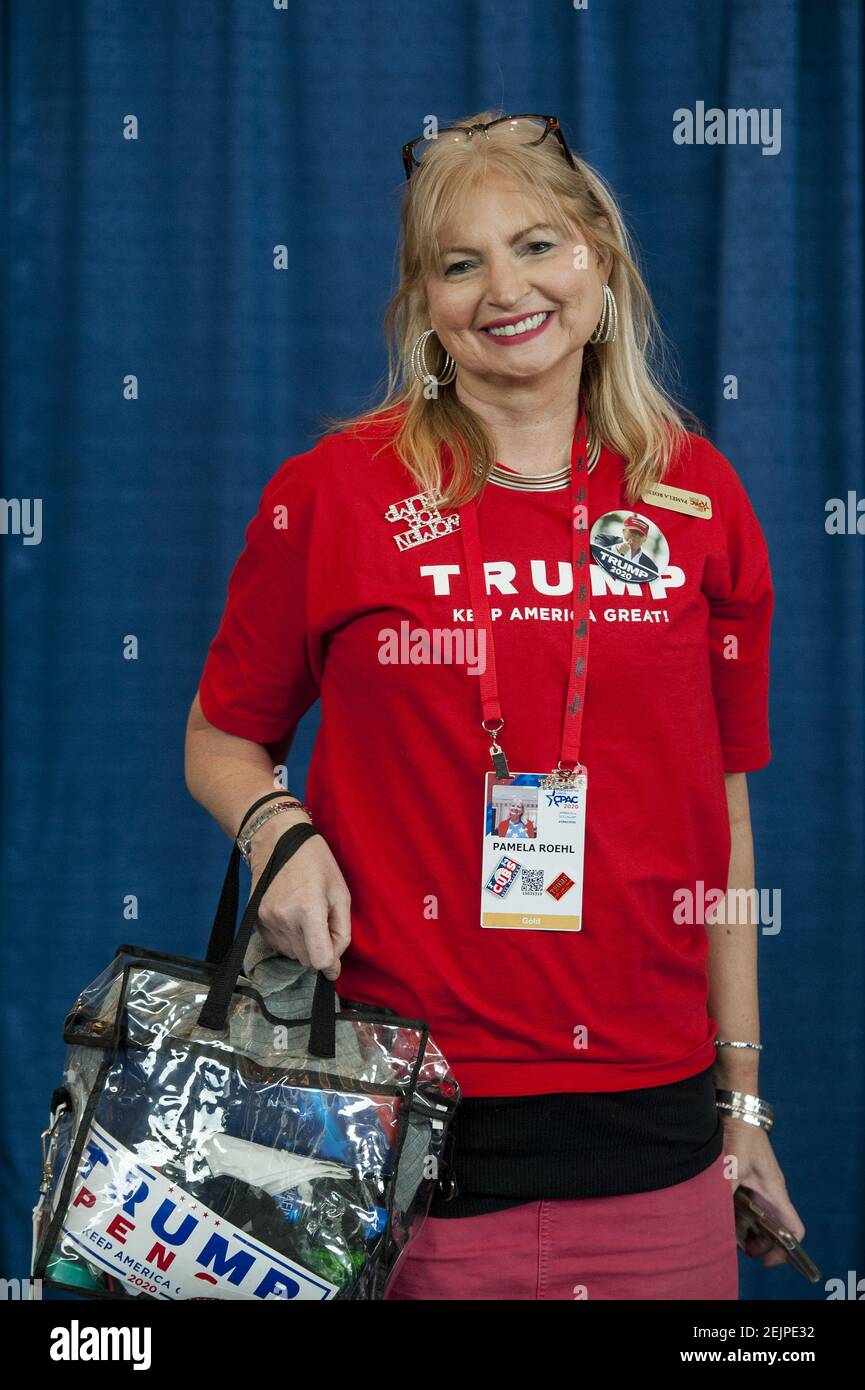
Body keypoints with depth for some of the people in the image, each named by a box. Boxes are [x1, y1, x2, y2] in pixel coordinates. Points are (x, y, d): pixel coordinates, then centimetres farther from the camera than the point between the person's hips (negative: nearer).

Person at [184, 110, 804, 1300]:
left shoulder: (697, 496, 4)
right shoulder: (333, 492, -3)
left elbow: (722, 811, 9)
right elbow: (220, 742, 8)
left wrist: (743, 1095, 10)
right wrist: (277, 831, -14)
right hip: (406, 1113, -2)